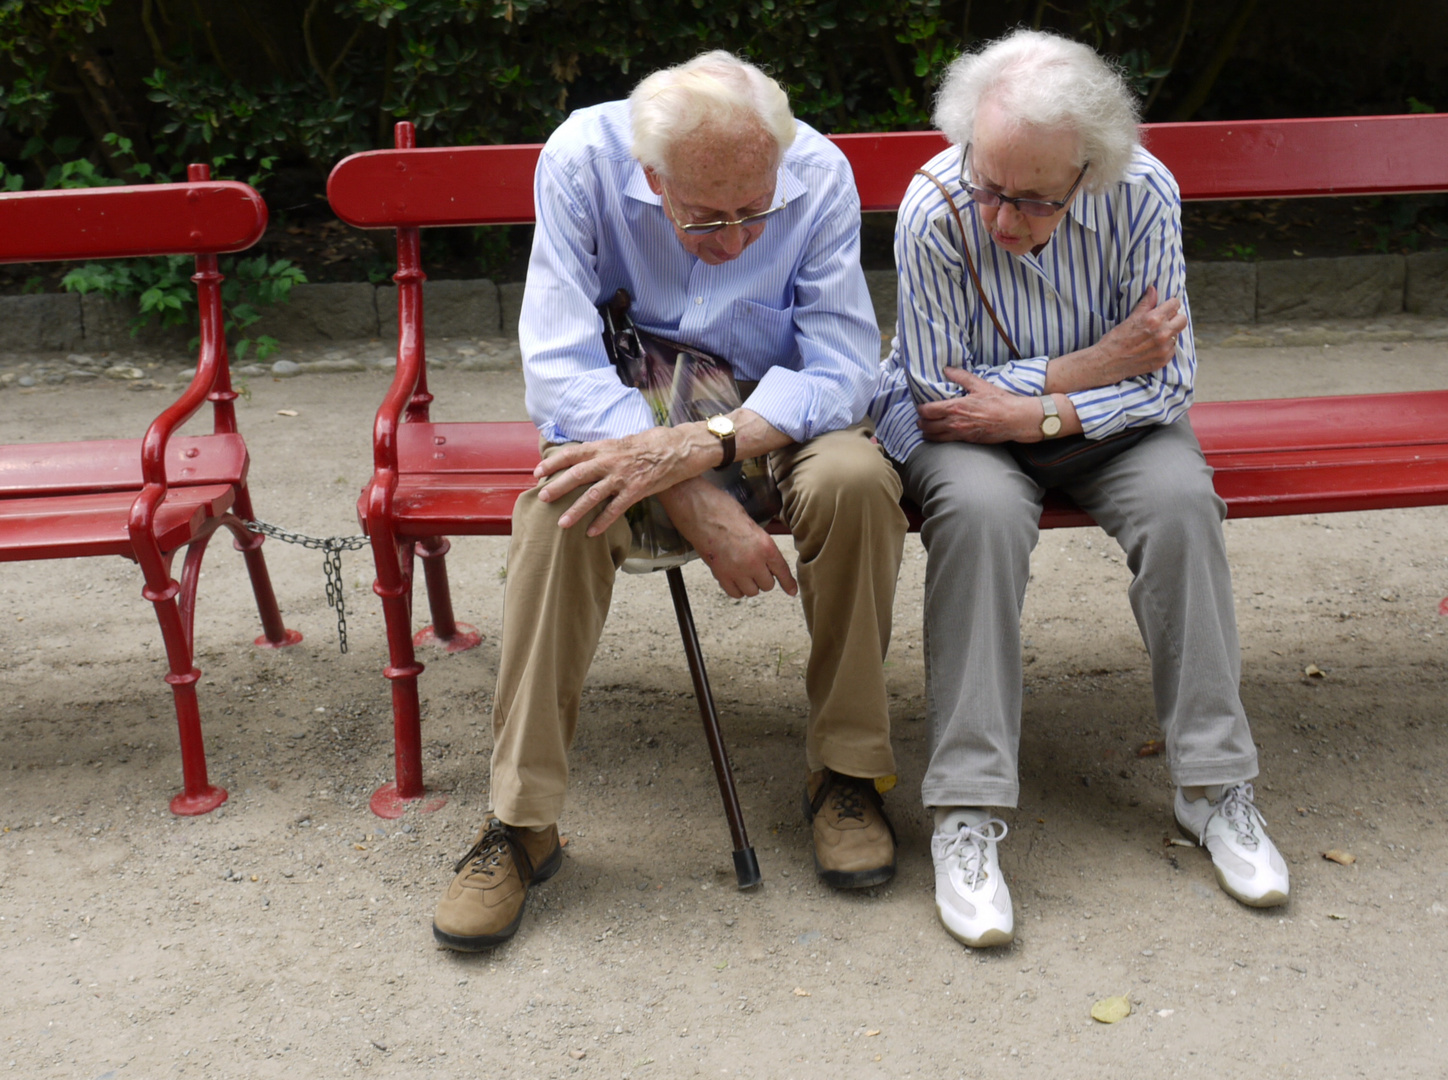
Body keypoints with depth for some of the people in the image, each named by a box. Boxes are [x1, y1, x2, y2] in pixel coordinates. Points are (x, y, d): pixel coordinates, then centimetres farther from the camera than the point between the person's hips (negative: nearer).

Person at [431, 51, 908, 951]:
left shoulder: (819, 175, -18)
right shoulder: (582, 159, -21)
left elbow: (843, 371, -20)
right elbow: (561, 367, -26)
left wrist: (694, 447, -38)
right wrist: (701, 507, -36)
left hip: (775, 408, 1)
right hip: (623, 402, 0)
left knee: (856, 479, -32)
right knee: (566, 507, -33)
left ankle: (846, 771, -11)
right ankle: (522, 824, -21)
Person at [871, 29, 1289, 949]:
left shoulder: (1144, 194, -19)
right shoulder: (933, 210, -25)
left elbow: (1170, 378, -14)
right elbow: (941, 392, -19)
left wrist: (1038, 413, -26)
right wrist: (1097, 363, -20)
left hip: (1105, 419, 2)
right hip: (965, 419, -2)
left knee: (1181, 499, -28)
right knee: (980, 510, -35)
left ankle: (1215, 782, -13)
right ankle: (969, 813, -29)